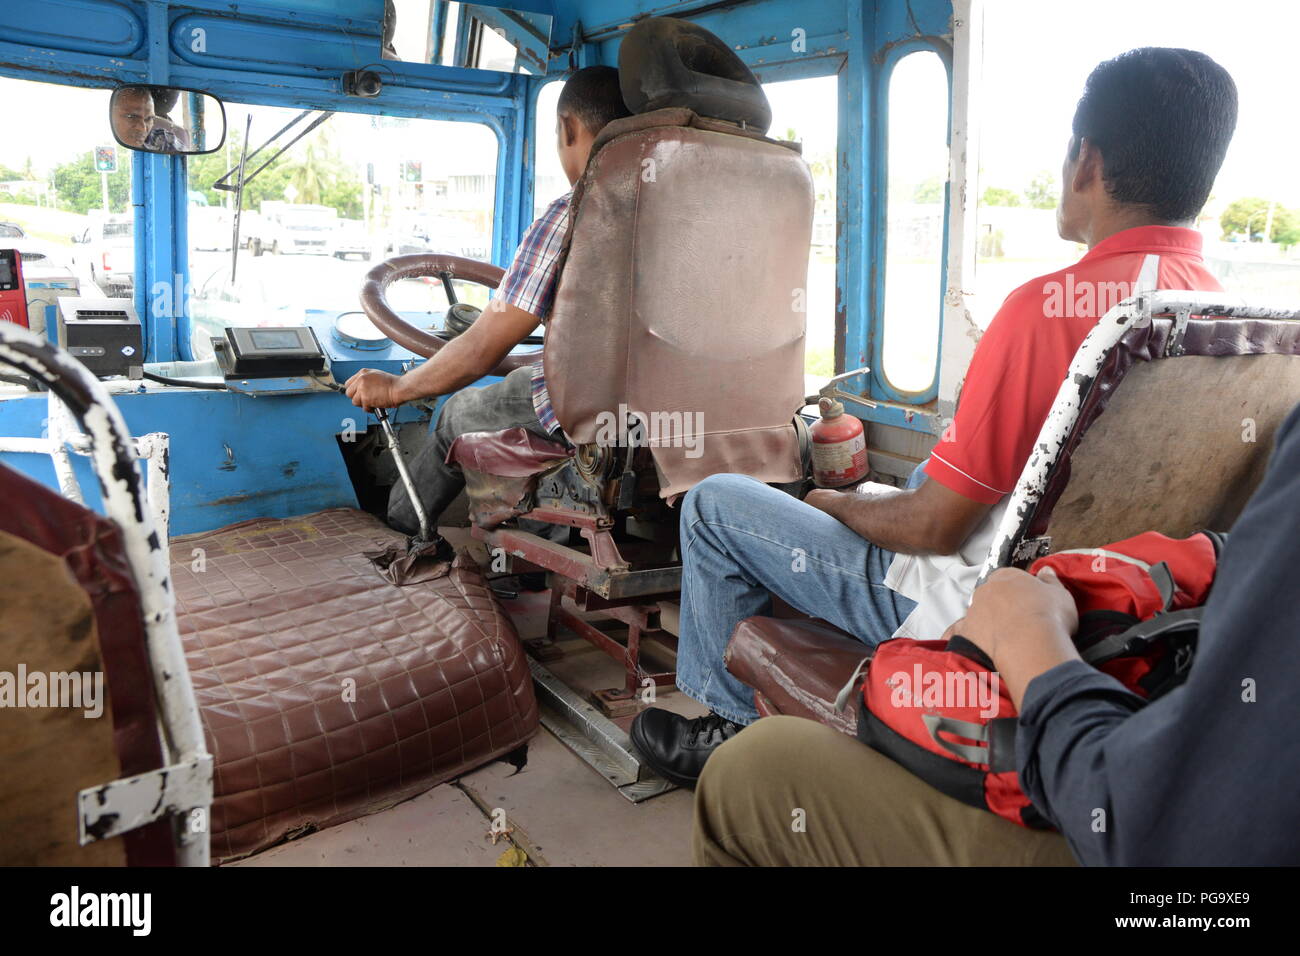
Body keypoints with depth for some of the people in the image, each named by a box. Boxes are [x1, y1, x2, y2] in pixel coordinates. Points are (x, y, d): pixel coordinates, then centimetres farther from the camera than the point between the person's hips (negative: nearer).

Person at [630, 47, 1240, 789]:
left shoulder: (1052, 304, -26)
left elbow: (935, 526, -21)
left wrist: (839, 504, 0)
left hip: (970, 615, -8)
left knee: (713, 504, 1)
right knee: (877, 492, 32)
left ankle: (736, 725, 18)